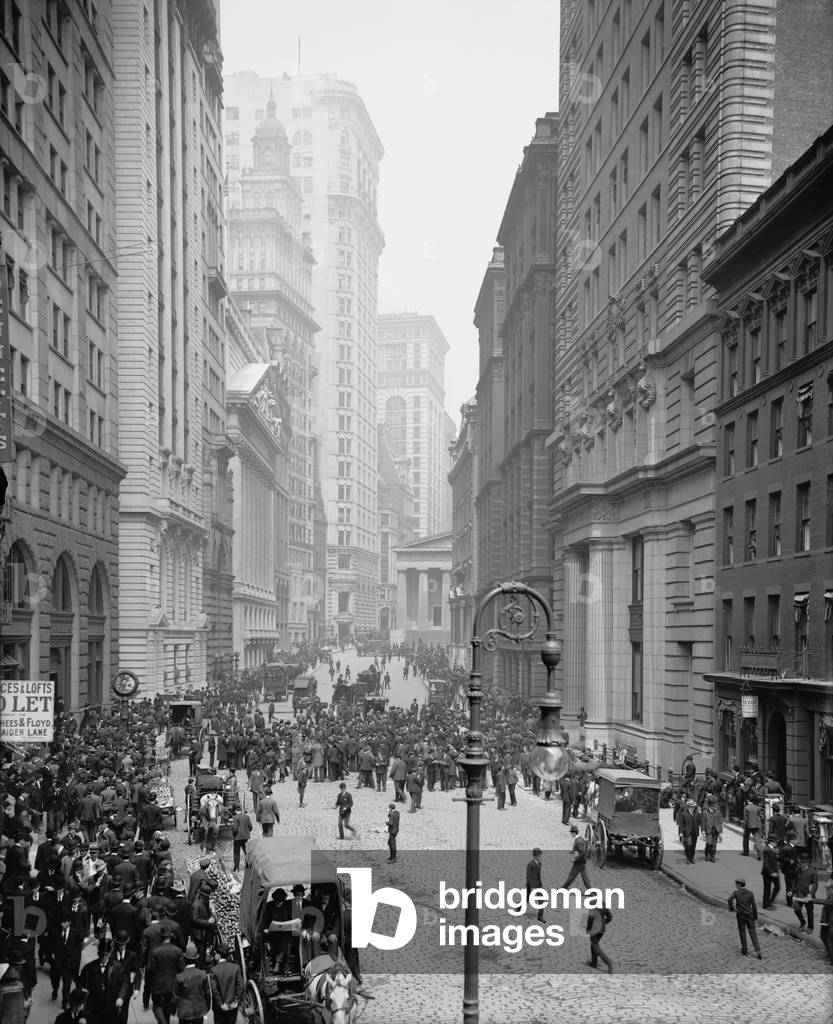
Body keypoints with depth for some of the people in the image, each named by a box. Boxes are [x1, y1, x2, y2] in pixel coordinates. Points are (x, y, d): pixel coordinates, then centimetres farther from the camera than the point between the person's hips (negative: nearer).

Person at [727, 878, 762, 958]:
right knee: (752, 932, 6)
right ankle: (758, 951, -3)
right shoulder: (750, 893, -2)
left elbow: (730, 899, -26)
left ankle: (745, 951, 19)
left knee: (742, 933, 12)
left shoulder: (736, 893, -7)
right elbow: (754, 906, -3)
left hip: (740, 915, -1)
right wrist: (755, 916, 6)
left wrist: (731, 908, -10)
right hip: (749, 915, 1)